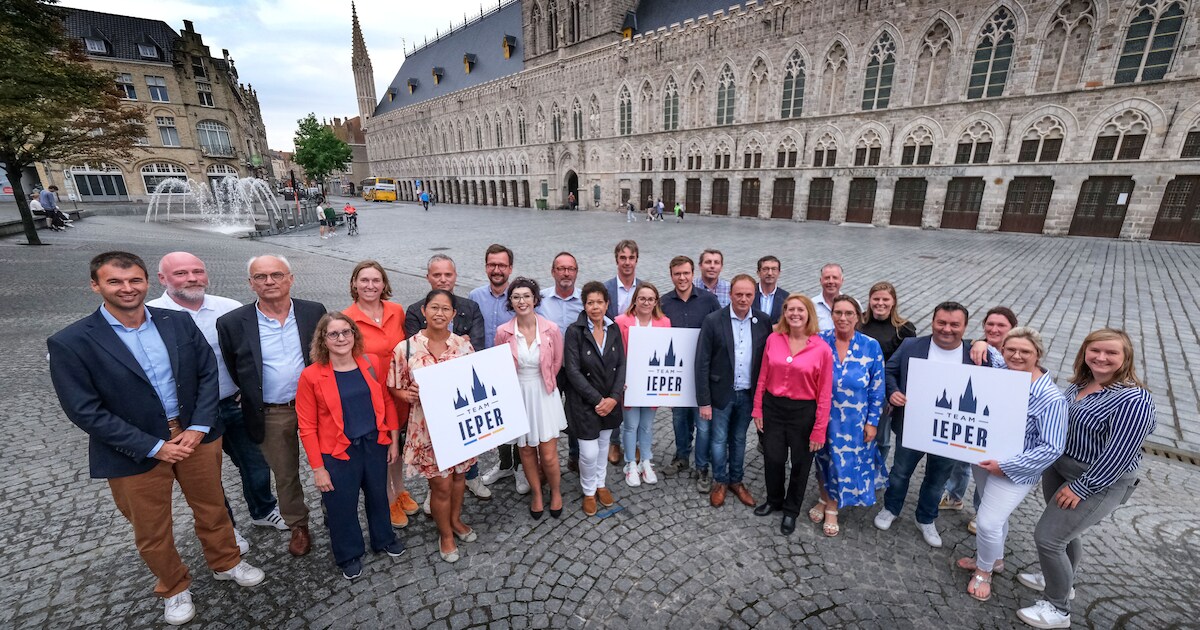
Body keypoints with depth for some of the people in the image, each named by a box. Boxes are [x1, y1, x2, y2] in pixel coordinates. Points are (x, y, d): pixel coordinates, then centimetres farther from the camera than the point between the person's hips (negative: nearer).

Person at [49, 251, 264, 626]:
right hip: (134, 452, -2)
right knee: (151, 529, 17)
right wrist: (154, 446, -16)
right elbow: (85, 411, -13)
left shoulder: (179, 322, -4)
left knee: (212, 507, 19)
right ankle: (174, 588, 41)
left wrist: (199, 427, -11)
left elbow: (207, 374, -1)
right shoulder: (70, 343, -13)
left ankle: (226, 563, 43)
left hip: (196, 435, 2)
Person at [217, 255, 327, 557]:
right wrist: (256, 400, 7)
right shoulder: (232, 323, -9)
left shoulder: (314, 312, -7)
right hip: (271, 414, 0)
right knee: (285, 475, 17)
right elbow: (235, 372, 4)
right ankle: (298, 526, 39)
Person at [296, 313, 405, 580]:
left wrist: (394, 440, 3)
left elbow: (387, 401, 3)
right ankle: (349, 555, 42)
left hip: (375, 444, 3)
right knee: (342, 507, 15)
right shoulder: (311, 376, -14)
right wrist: (318, 468, -9)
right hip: (338, 453, -3)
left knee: (378, 496, 21)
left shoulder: (372, 363, -6)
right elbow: (307, 427, -10)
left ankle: (383, 539, 47)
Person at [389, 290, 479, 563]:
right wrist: (411, 395, -22)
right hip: (428, 426, -3)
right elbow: (397, 389, -2)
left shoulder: (464, 344, -5)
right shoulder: (406, 348, -11)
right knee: (441, 484, 10)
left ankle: (456, 520, 48)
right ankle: (445, 534, 37)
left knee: (459, 475, 21)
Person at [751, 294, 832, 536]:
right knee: (772, 458, 12)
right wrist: (757, 409, 3)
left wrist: (819, 429, -8)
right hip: (773, 407, 2)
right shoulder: (773, 339, -4)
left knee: (800, 462, 15)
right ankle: (774, 500, 41)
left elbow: (824, 393, -8)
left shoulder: (822, 349, -12)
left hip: (803, 412, -2)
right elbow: (763, 378, 3)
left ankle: (791, 510, 39)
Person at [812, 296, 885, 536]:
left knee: (845, 462, 13)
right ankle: (825, 500, 42)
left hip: (855, 422, 0)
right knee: (824, 460, 17)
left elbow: (877, 389, -4)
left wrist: (872, 422, -4)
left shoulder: (871, 347, -10)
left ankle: (832, 508, 36)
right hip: (823, 417, 1)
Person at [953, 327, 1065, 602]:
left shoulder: (1050, 397, -23)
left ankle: (984, 570, 24)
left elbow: (1051, 448, -22)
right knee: (993, 514, 23)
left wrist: (1005, 466, -23)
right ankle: (995, 558, 46)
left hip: (1013, 471, -5)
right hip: (983, 460, 5)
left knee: (988, 522, -3)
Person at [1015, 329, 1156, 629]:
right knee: (1066, 531, 22)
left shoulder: (1132, 399, -22)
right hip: (1058, 468, 7)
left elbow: (1118, 455, -23)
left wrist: (1081, 488, -20)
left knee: (1048, 537, -5)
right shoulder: (1080, 383, 2)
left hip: (1099, 483, -7)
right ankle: (1061, 580, 43)